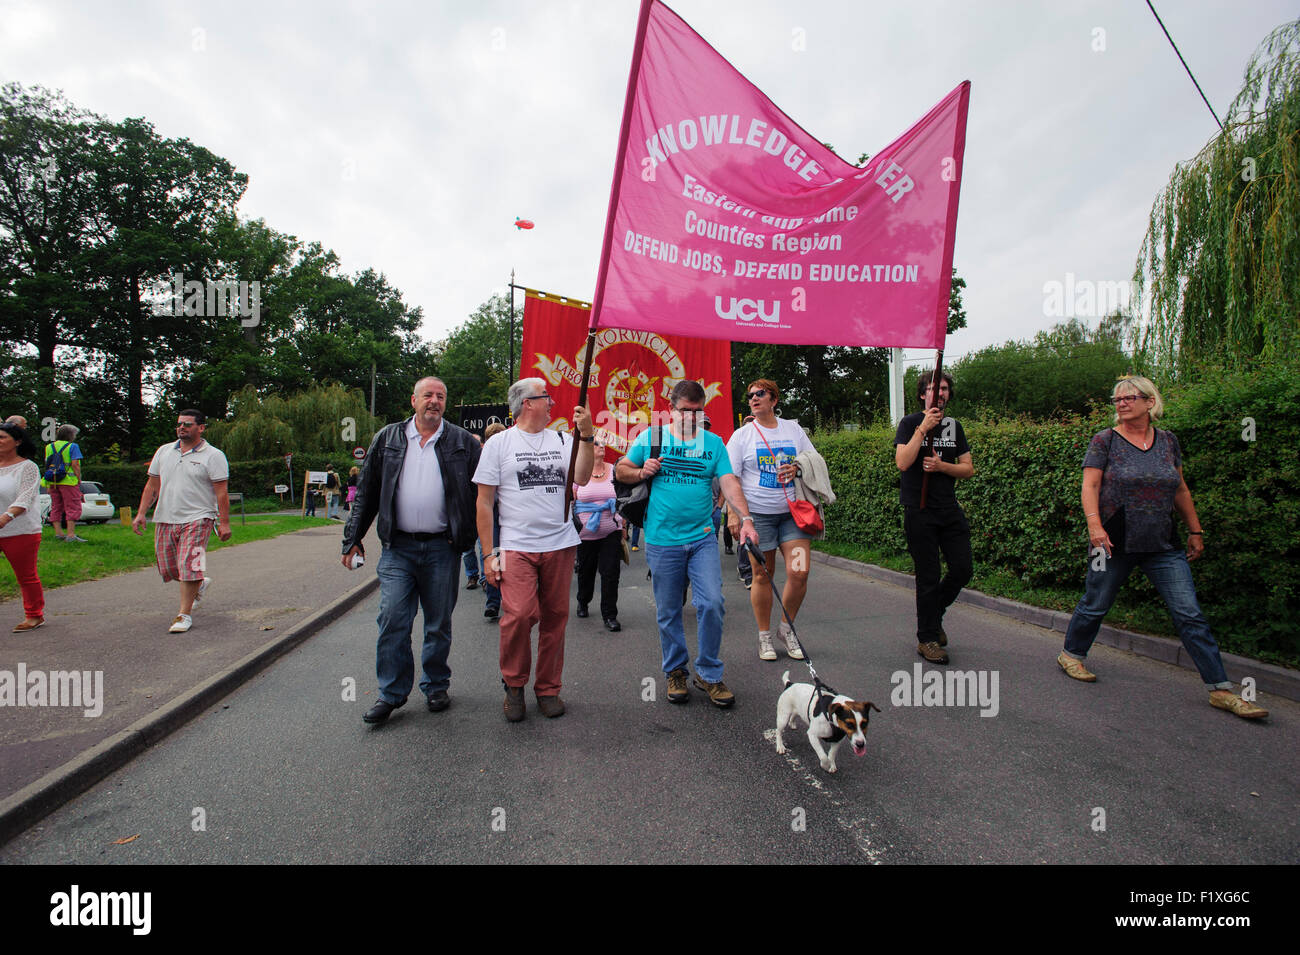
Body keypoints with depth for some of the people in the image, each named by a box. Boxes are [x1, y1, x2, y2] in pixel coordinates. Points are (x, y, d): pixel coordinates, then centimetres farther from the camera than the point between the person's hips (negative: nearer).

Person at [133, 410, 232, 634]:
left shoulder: (213, 456, -3)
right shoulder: (163, 452, 13)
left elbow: (221, 493, -7)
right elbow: (152, 486, 17)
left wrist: (224, 522, -11)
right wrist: (141, 513, 8)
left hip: (197, 519, -6)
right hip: (165, 520, 6)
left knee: (188, 566, -12)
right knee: (168, 569, 11)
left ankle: (184, 614, -2)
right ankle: (199, 584, 38)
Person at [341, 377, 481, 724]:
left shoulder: (462, 442, 4)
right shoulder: (388, 439, 9)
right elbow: (366, 492, 11)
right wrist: (353, 538, 7)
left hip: (442, 548, -1)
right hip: (398, 547, 1)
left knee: (439, 624, 10)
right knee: (392, 620, -1)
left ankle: (436, 686, 27)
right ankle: (391, 692, 15)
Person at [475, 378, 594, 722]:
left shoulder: (562, 441, 12)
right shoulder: (499, 444, 4)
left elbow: (582, 478, -3)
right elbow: (484, 503, 2)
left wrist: (586, 435, -10)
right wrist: (488, 554, -4)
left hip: (561, 545, 3)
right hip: (517, 547, -3)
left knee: (555, 618, 6)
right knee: (519, 614, -15)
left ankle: (548, 688, 22)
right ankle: (514, 685, 8)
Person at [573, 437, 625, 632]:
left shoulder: (614, 471, 5)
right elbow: (570, 502, 3)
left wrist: (624, 527, 10)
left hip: (611, 532, 1)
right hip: (586, 533, -1)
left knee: (611, 573, -5)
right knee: (586, 571, 14)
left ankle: (610, 615, 4)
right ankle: (583, 602, 41)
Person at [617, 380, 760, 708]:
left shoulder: (713, 443, 6)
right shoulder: (650, 438, 5)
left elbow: (730, 483, -4)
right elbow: (622, 471, 13)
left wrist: (745, 519, -19)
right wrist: (642, 472, -8)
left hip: (702, 538, 1)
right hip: (662, 541, 0)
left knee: (712, 604, -7)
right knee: (668, 612, 8)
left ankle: (709, 674, 13)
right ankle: (676, 671, 28)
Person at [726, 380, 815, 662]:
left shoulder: (794, 430, 12)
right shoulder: (742, 435, 4)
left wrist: (797, 469, -5)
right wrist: (733, 513, -11)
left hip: (792, 512, 2)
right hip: (757, 514, -2)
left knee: (799, 572, -6)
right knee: (762, 575, 2)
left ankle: (787, 627, 17)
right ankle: (764, 635, 18)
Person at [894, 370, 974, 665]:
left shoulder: (954, 426, 13)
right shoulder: (910, 423, -2)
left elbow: (968, 468, 10)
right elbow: (903, 463, -16)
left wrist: (942, 466, -8)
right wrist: (923, 429, -18)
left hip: (950, 509, 5)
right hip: (919, 510, -5)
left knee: (963, 569, 1)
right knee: (929, 576, -1)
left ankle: (935, 613, 29)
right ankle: (927, 638, 12)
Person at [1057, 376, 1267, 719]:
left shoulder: (1168, 441, 10)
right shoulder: (1105, 440, -2)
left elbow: (1180, 490, 17)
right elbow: (1090, 486, -8)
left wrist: (1195, 531, 17)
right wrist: (1094, 524, -22)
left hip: (1163, 545, 4)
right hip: (1115, 542, -3)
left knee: (1190, 615, 1)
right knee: (1095, 604, 7)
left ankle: (1220, 689, 7)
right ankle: (1071, 654, 29)